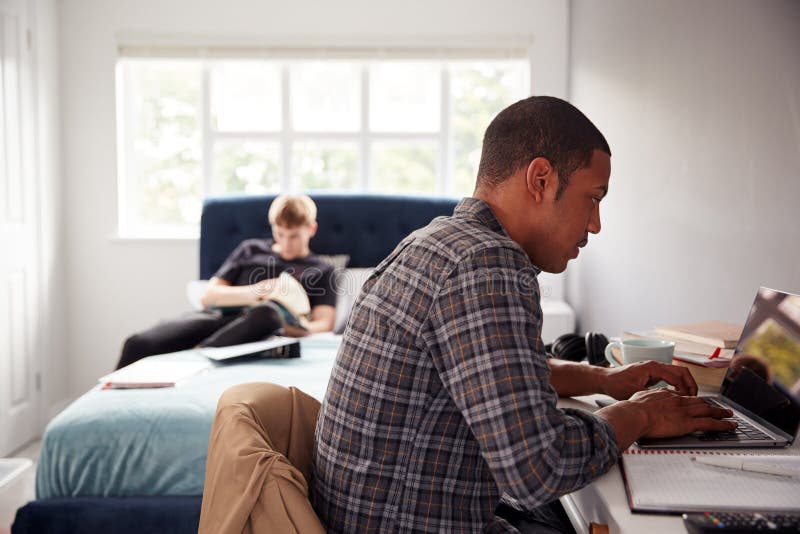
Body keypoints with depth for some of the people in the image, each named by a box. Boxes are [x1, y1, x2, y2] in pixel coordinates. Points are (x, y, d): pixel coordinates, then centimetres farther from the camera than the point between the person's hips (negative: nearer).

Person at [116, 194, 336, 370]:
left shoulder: (320, 271, 24)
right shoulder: (251, 249, 30)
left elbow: (323, 323, 8)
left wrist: (302, 329, -17)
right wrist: (256, 293, 3)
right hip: (218, 316, 3)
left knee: (268, 312, -42)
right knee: (139, 344, -27)